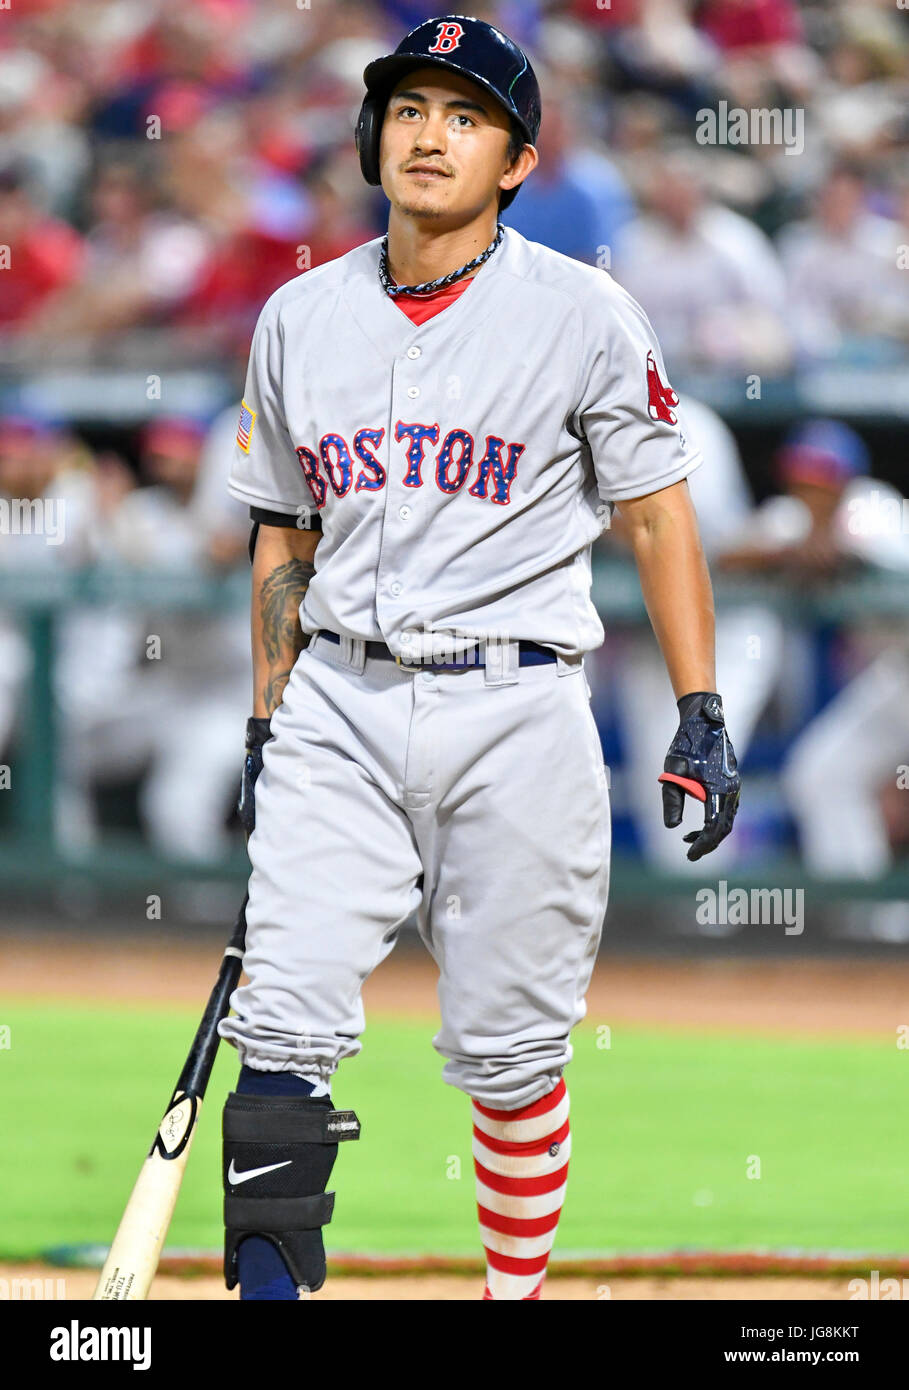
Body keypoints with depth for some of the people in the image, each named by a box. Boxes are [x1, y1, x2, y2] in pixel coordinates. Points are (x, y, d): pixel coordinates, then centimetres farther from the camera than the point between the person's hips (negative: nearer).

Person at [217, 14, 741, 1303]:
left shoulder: (583, 314, -1)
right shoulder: (299, 318, 9)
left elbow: (658, 516, 2)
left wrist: (701, 714, -3)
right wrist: (266, 726, 16)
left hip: (515, 709, -3)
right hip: (339, 709, 3)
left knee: (509, 1050, 2)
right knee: (285, 1028, -10)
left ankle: (519, 1293, 16)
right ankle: (267, 1285, -7)